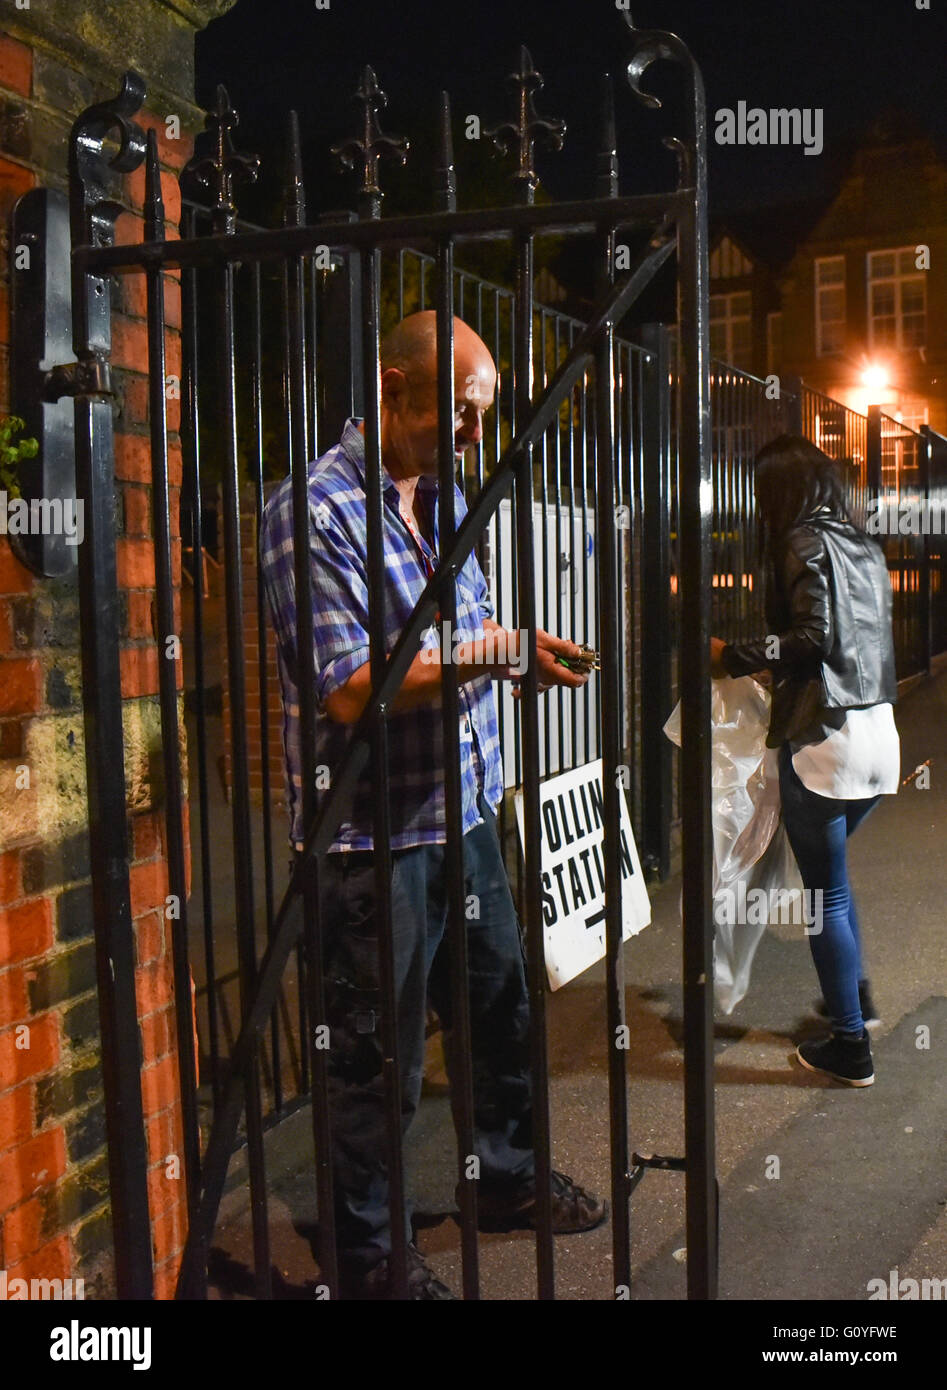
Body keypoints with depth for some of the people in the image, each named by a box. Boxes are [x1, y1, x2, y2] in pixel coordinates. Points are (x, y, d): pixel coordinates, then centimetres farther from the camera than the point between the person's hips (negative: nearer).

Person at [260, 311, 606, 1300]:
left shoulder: (447, 499, 10)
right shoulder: (315, 509, -16)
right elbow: (353, 691, -22)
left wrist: (523, 656, -1)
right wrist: (485, 652, -20)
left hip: (466, 818, 8)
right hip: (374, 838, -8)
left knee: (501, 1012, 22)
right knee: (378, 1062, 7)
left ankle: (508, 1180, 45)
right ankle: (365, 1254, 27)